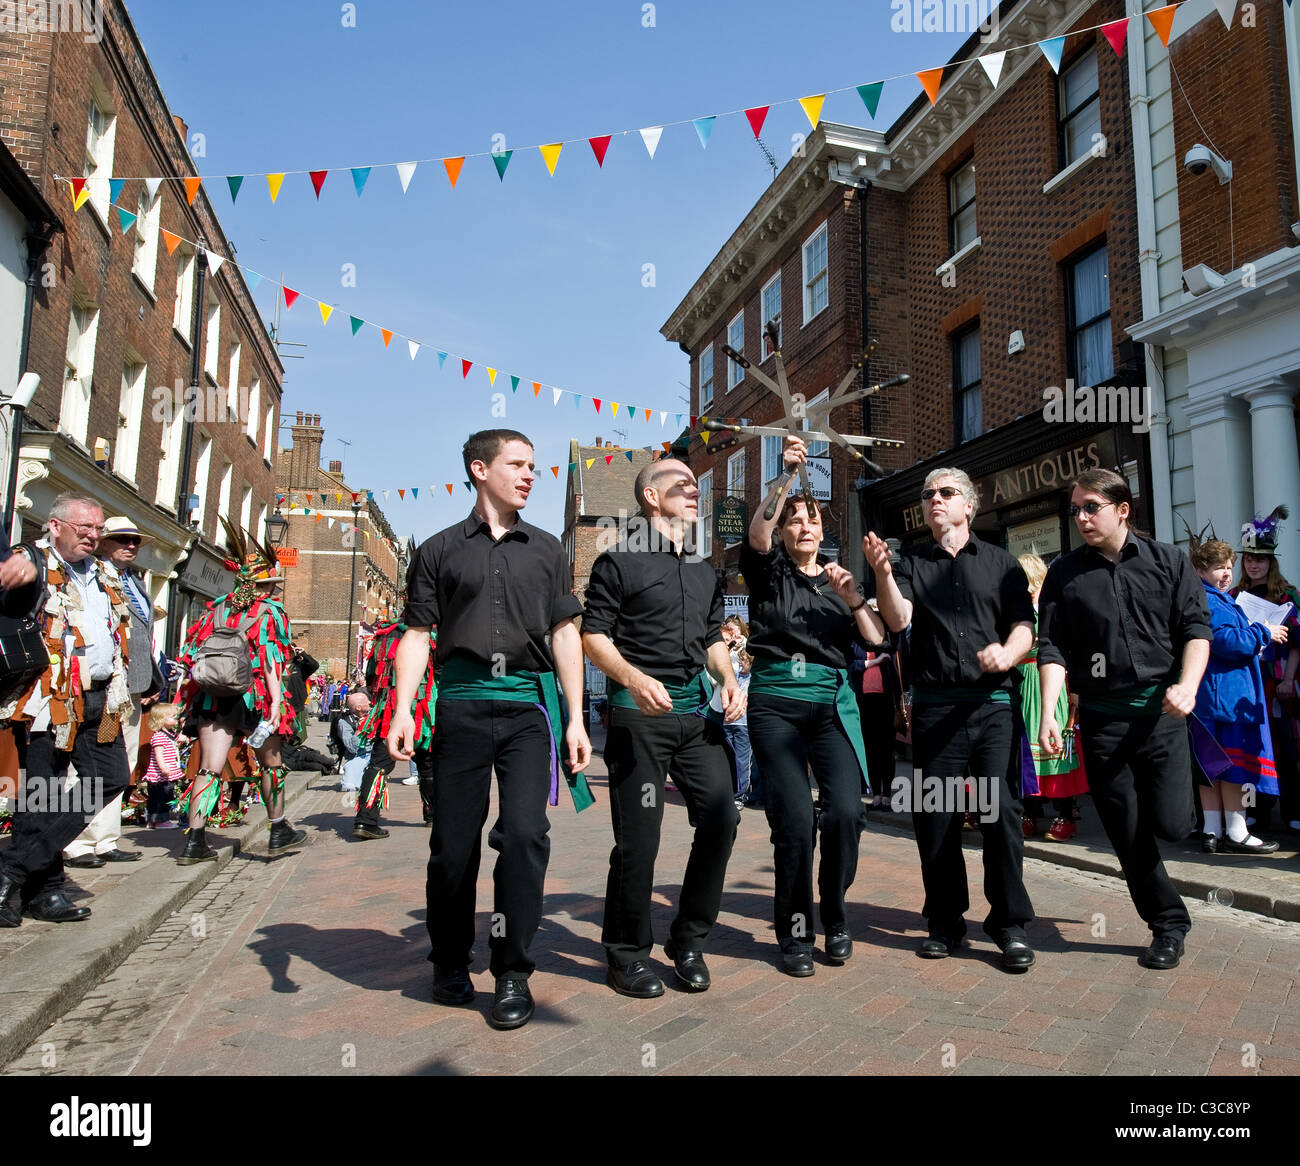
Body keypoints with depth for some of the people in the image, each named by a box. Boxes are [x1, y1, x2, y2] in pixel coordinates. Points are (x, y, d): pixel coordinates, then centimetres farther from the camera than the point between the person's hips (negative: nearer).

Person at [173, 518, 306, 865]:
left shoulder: (217, 608, 11)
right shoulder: (269, 611, -4)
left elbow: (192, 653, 11)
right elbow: (270, 659, -15)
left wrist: (189, 697, 17)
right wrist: (277, 699, -19)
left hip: (211, 695, 4)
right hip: (253, 697, -4)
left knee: (209, 768, 1)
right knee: (271, 762, 13)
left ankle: (195, 842, -3)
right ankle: (279, 832, 23)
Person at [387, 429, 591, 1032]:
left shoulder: (546, 549, 16)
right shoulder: (440, 550, 11)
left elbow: (565, 634, 12)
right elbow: (417, 635, 7)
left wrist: (575, 720, 5)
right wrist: (402, 710, -7)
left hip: (528, 707, 1)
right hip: (462, 704, 0)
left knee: (524, 833, -10)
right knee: (453, 842, 4)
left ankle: (512, 974, 6)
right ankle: (450, 964, 26)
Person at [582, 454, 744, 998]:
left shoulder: (704, 571, 20)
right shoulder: (619, 561, 0)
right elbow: (594, 635, -5)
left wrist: (729, 680, 5)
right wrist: (633, 678, -21)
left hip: (697, 709, 6)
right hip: (639, 710, -6)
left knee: (721, 818, 0)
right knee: (638, 835, -4)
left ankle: (688, 940, 18)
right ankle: (626, 954, 15)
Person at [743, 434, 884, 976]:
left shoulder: (839, 580, 20)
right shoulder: (769, 572, 11)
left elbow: (876, 639, 10)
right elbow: (757, 533, -11)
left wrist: (853, 598, -5)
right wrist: (787, 474, -19)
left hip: (834, 702, 2)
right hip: (776, 701, -2)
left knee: (846, 810, -14)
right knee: (794, 818, -10)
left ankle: (835, 917, 10)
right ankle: (794, 931, 9)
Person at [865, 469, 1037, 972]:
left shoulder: (1000, 562, 12)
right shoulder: (912, 564, 12)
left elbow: (1024, 623, 4)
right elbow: (898, 619, -5)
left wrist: (1006, 653, -17)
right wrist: (882, 574, -22)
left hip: (995, 703, -1)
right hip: (935, 706, 1)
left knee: (1001, 810, -5)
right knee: (934, 815, 4)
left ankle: (1010, 923, 9)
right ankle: (945, 921, 19)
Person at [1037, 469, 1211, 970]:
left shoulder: (1167, 560, 4)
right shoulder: (1064, 574, 4)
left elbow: (1196, 627, 2)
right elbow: (1053, 649, -1)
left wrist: (1187, 685, -15)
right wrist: (1049, 715, -12)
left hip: (1160, 709, -1)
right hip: (1101, 716, 1)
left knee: (1169, 822, -8)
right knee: (1127, 833, 4)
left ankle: (1183, 806, 30)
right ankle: (1169, 924, 23)